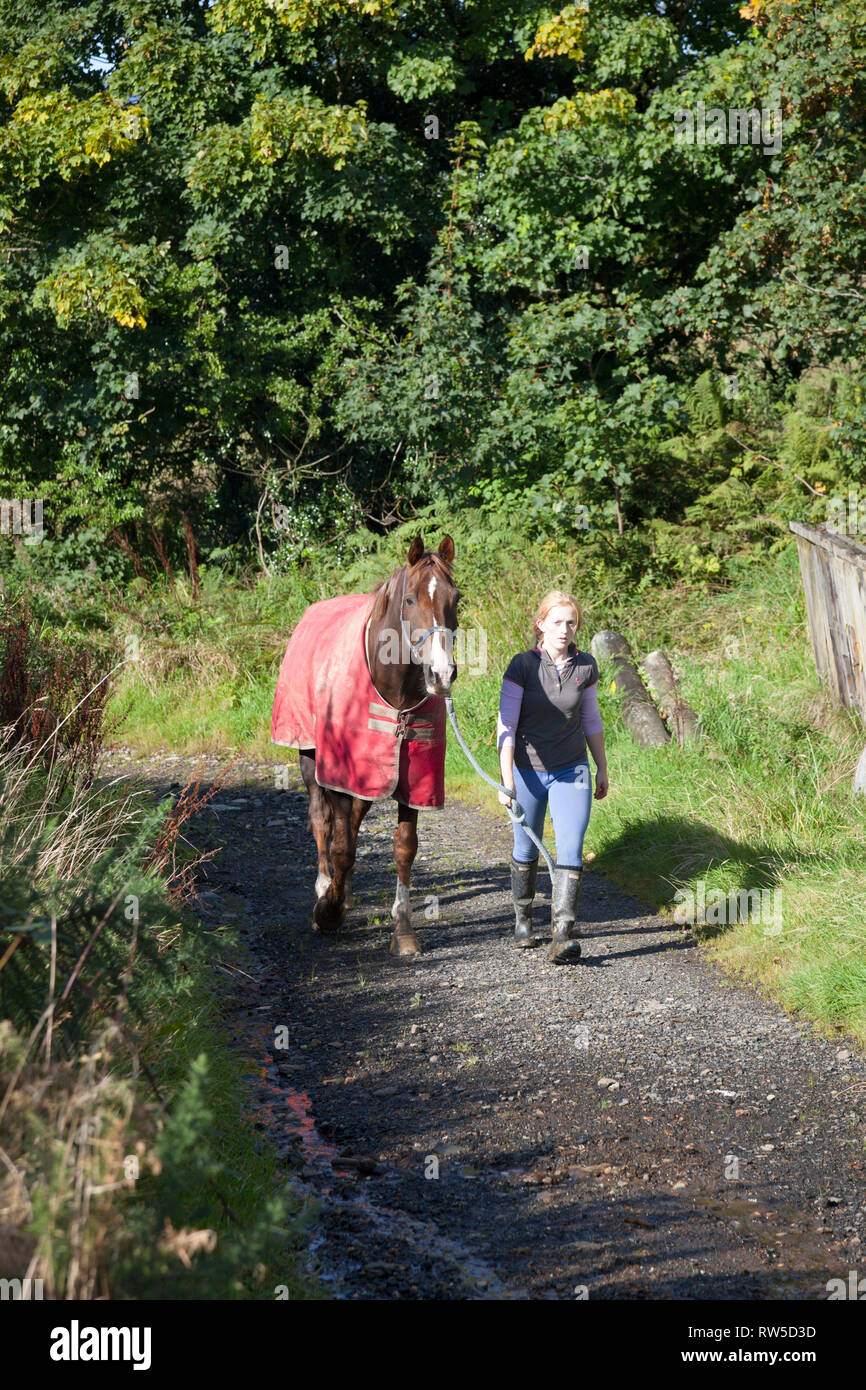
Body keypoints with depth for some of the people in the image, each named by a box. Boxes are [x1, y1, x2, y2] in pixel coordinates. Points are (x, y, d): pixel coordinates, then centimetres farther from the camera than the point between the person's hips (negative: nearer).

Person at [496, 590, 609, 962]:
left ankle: (563, 935, -20)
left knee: (571, 850, -14)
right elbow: (506, 726, -14)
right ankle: (523, 918, 36)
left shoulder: (585, 666, -2)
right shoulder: (522, 666, -12)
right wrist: (507, 782, -22)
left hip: (572, 771, 1)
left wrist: (602, 768, 17)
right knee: (527, 850, 13)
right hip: (528, 771, -1)